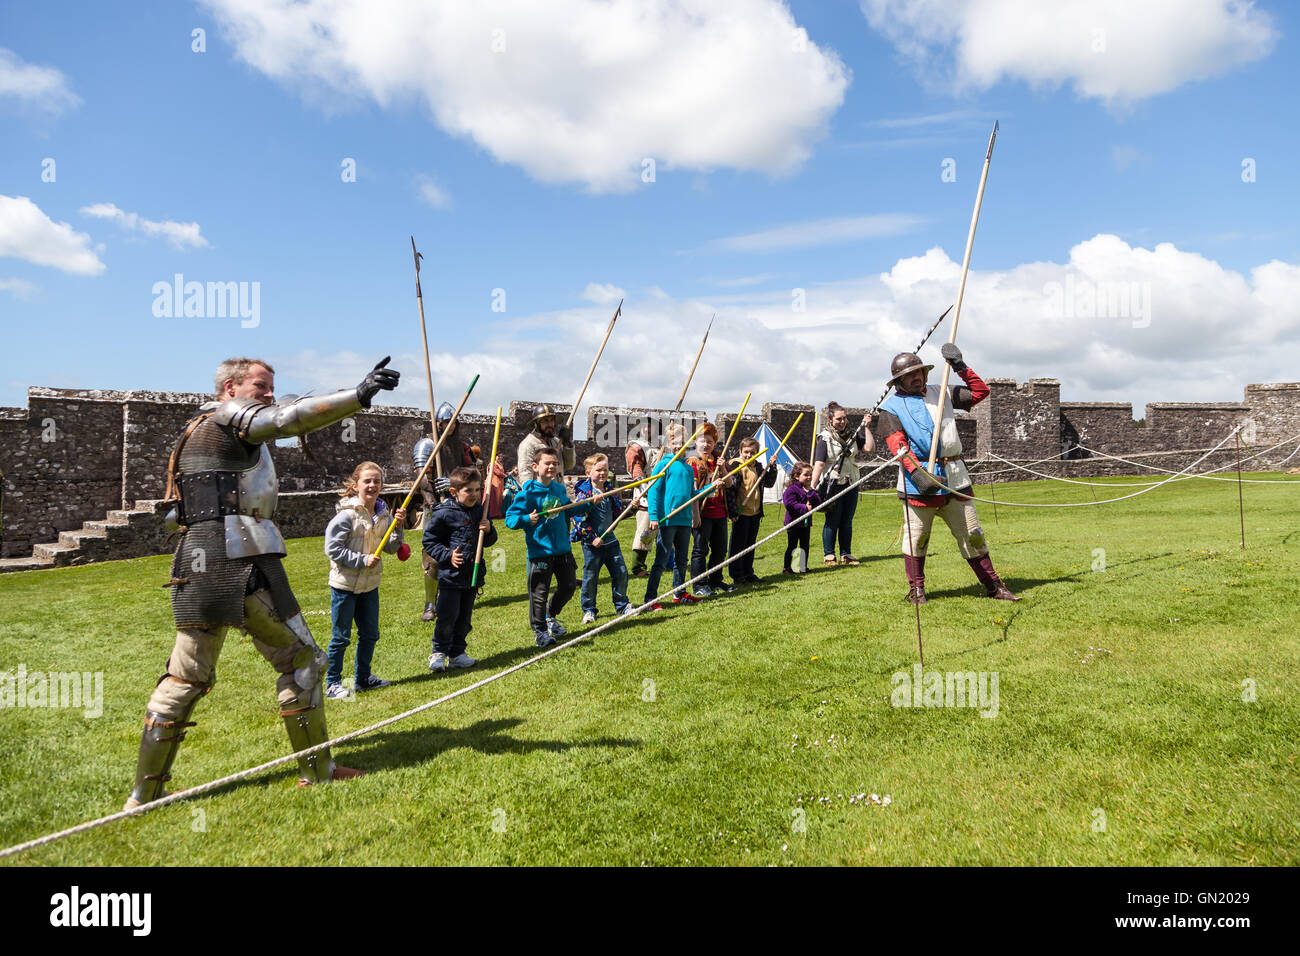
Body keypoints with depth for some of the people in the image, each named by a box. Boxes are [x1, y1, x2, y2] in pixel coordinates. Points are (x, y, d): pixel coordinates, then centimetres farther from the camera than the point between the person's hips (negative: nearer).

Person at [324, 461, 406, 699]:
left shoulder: (383, 514, 3)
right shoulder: (347, 514, -16)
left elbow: (391, 548, 7)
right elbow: (332, 548, -17)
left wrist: (398, 527, -9)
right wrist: (362, 560, -20)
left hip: (370, 583, 6)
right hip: (345, 584, -6)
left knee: (370, 634, 14)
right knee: (341, 637, 4)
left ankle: (363, 677, 31)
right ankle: (332, 683, 18)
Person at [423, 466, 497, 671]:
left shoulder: (480, 511, 7)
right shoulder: (444, 514, -11)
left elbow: (489, 542, 16)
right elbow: (429, 541, -5)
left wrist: (488, 530, -6)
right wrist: (447, 555, -17)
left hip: (473, 574, 5)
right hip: (450, 575, -5)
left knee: (465, 617, 12)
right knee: (448, 616, -3)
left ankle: (457, 653, 24)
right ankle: (439, 652, 16)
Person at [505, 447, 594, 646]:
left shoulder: (560, 489, 8)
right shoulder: (527, 493, -12)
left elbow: (570, 508, 26)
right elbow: (510, 518, -13)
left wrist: (590, 503, 19)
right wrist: (527, 519, -30)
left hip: (562, 548, 6)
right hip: (540, 550, -6)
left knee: (569, 585, 14)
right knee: (539, 592, 0)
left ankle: (550, 616, 38)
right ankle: (539, 630, 17)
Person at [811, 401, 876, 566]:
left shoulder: (852, 434, 8)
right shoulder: (824, 438, -8)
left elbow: (870, 448, 1)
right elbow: (819, 464, -13)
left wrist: (865, 427, -4)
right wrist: (812, 488, -19)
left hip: (851, 484, 5)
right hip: (832, 485, -5)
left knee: (847, 521, 10)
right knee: (832, 522, -1)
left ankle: (846, 555, 19)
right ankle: (828, 555, 9)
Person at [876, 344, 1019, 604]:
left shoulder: (940, 394, 18)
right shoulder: (892, 408, 3)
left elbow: (981, 391, 21)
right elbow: (898, 446, -10)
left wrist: (960, 367, 9)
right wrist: (917, 473, -24)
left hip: (954, 477, 4)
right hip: (918, 480, -3)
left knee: (972, 535, 7)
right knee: (916, 537, 0)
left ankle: (992, 585, 15)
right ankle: (916, 590, 14)